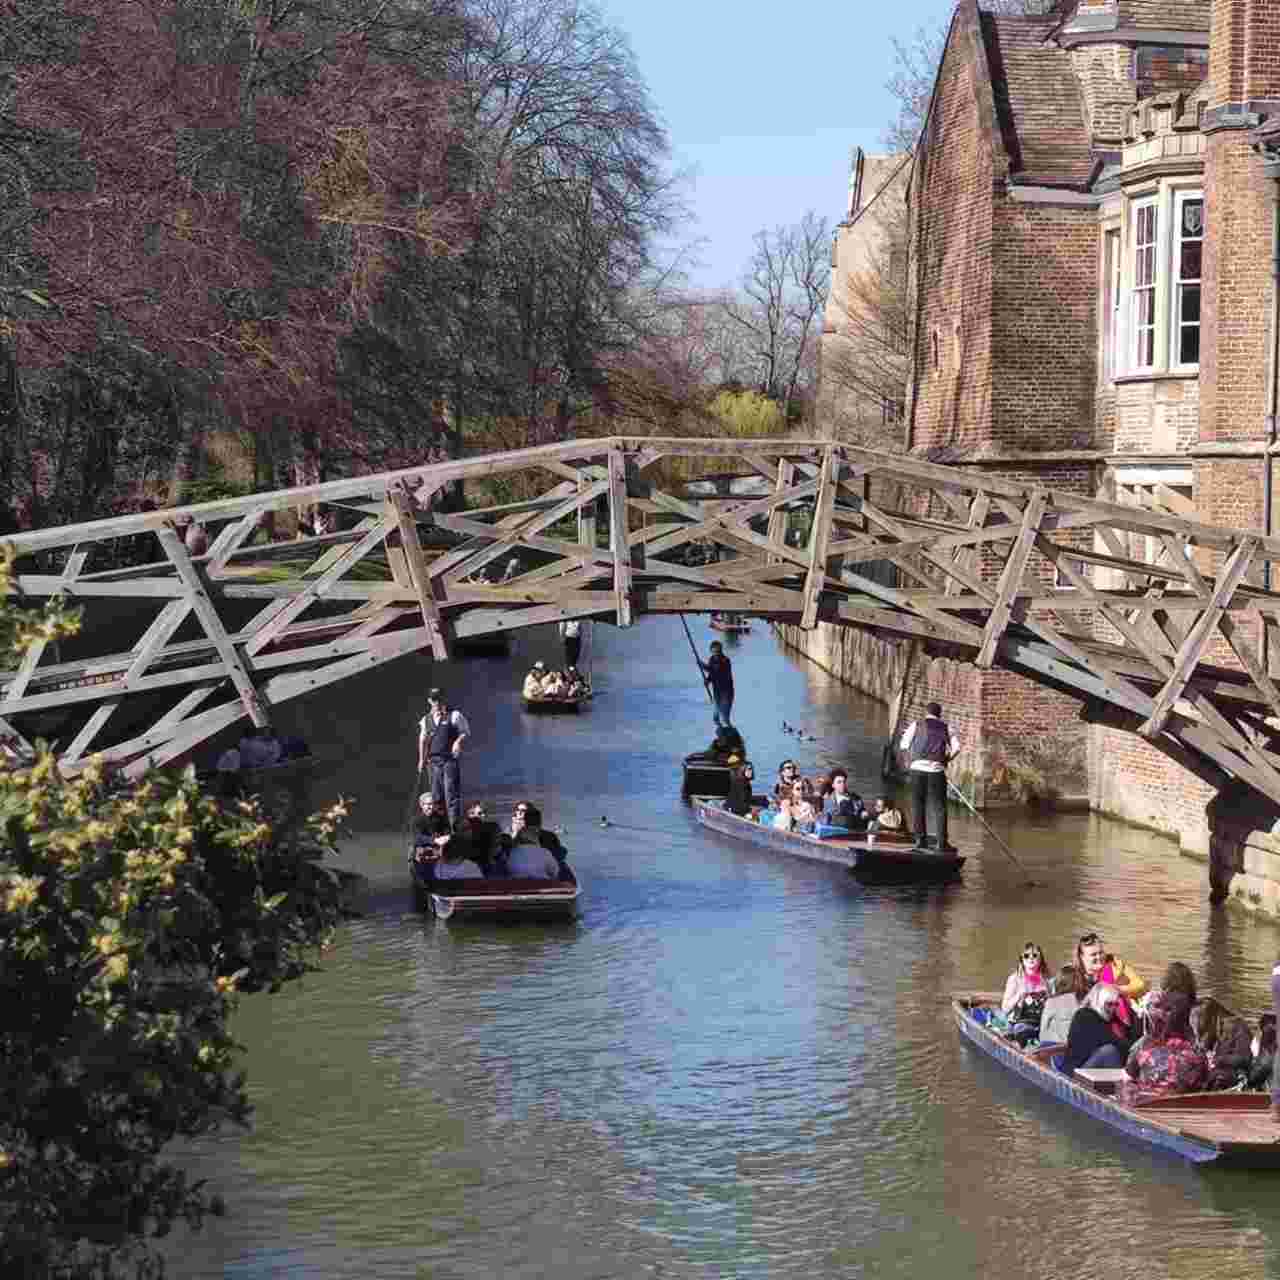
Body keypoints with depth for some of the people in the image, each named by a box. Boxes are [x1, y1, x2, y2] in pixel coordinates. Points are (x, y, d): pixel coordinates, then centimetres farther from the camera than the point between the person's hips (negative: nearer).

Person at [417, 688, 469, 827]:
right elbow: (423, 739, 20)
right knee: (436, 795, 6)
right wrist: (422, 759, 17)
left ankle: (455, 824, -12)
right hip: (434, 761, 5)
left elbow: (466, 732, -6)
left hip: (450, 759, -5)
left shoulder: (454, 716, 1)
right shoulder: (426, 719, 15)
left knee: (451, 793, -11)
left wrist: (459, 740, -26)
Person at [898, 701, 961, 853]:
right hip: (937, 770, 0)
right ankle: (941, 842, -4)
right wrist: (947, 759, 18)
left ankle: (920, 839, 7)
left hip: (918, 768, 0)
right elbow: (956, 747, 3)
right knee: (939, 806, 2)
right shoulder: (945, 727, 12)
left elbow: (904, 745, 8)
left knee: (918, 805, 9)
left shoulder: (916, 725, 9)